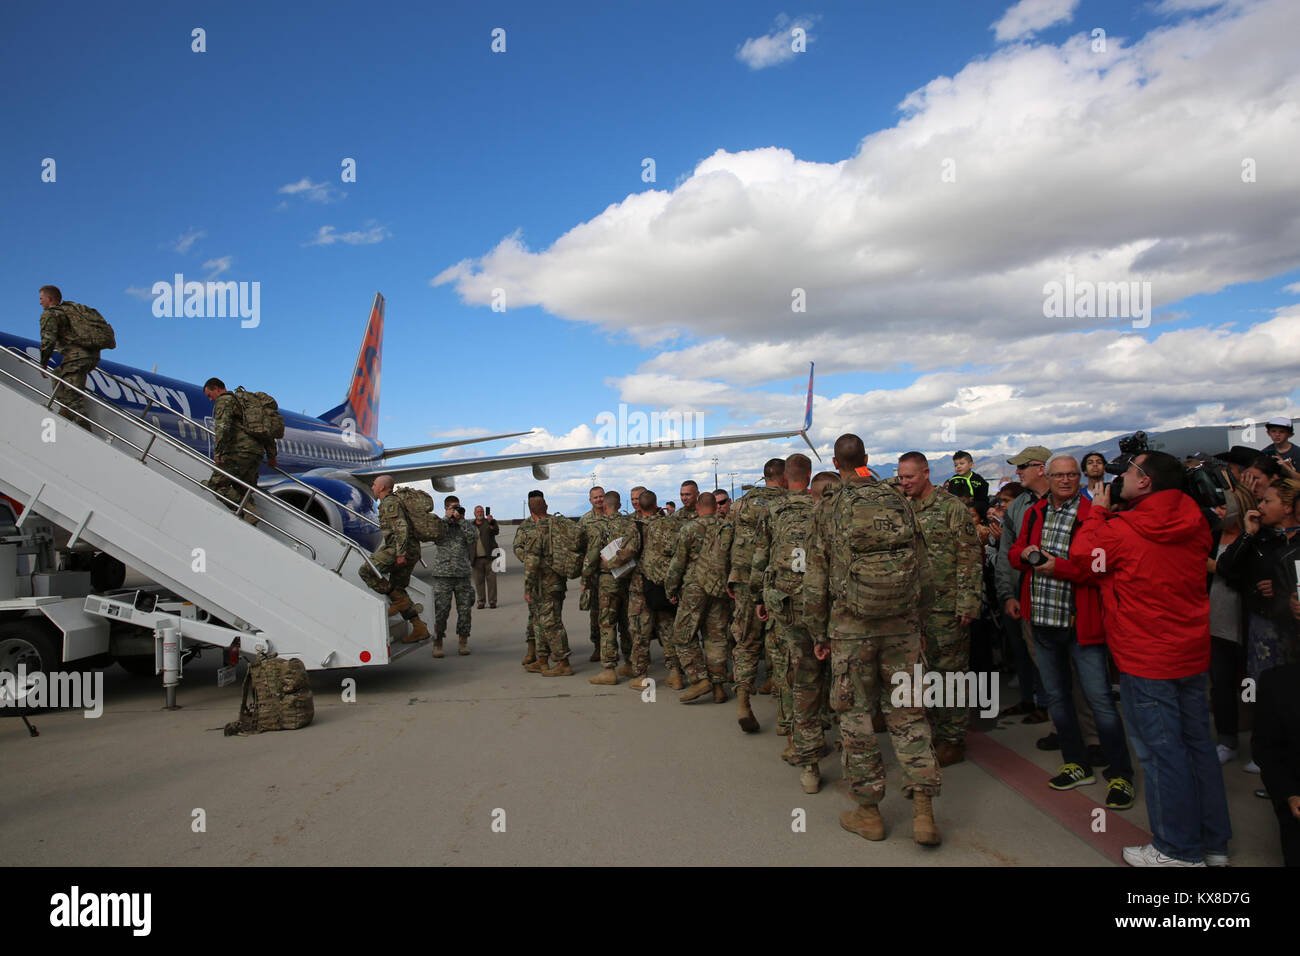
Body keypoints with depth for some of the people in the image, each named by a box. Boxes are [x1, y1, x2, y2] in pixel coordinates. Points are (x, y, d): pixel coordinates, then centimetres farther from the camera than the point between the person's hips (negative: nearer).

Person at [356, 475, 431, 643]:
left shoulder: (390, 503, -9)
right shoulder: (394, 500, 23)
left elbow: (401, 527, -20)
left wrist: (400, 553, -25)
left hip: (403, 549, -10)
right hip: (410, 551, 10)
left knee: (366, 571, -9)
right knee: (397, 588, 14)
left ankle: (399, 600, -7)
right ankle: (419, 628, 12)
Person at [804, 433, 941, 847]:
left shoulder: (827, 510, -5)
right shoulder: (899, 502, 2)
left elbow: (816, 581, -3)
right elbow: (923, 572, 7)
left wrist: (818, 633, 7)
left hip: (850, 626, -2)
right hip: (902, 625, 3)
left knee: (856, 714, 8)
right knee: (908, 712, 10)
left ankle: (869, 812, 18)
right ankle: (923, 811, 8)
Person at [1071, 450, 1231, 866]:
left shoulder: (1122, 531, -18)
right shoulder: (1194, 523, 3)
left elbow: (1081, 555, -4)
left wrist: (1097, 512, 7)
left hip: (1147, 660, -7)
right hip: (1192, 653, 7)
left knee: (1161, 752, 3)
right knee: (1197, 743, 17)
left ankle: (1179, 850, 14)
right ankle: (1214, 842, 28)